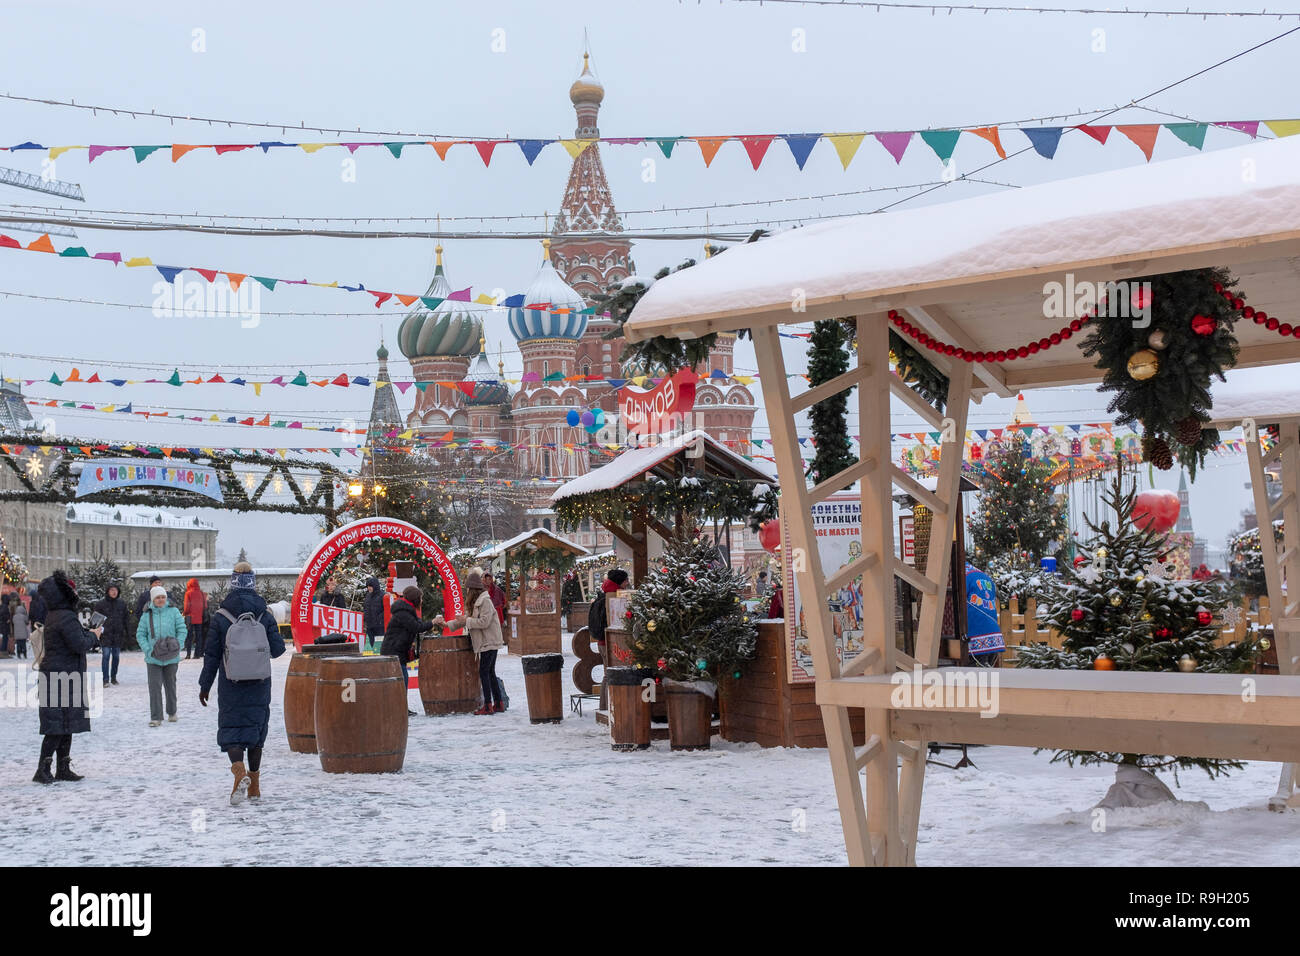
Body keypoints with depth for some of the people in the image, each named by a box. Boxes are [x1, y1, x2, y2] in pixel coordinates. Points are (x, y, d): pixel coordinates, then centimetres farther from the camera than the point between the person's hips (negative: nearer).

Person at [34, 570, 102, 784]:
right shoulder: (66, 618, -18)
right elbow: (79, 645, -22)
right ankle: (42, 770, -8)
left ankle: (63, 768, 18)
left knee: (66, 726, 14)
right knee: (58, 726, -8)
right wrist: (93, 635, -3)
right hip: (63, 677, -10)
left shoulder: (53, 616, 14)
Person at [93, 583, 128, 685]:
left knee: (116, 656, 8)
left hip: (118, 634, 3)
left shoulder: (122, 604, 8)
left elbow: (125, 619, 13)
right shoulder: (100, 604, -2)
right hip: (105, 634, -3)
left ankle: (113, 677, 21)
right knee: (106, 656, -10)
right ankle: (105, 679, -9)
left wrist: (124, 634, 8)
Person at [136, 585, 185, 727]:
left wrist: (177, 646, -12)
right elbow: (140, 634, 3)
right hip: (153, 658, 0)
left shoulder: (173, 612, -1)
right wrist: (148, 650, -9)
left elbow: (182, 630, -1)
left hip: (171, 657, 0)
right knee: (154, 686, -8)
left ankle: (172, 712, 32)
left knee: (170, 685, 15)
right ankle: (155, 717, -7)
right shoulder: (147, 615, 2)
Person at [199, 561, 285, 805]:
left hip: (230, 686, -2)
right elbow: (277, 649, -2)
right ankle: (254, 785, 17)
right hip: (259, 685, 2)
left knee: (230, 730, 2)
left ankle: (240, 771, -24)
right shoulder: (265, 616, -2)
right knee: (256, 728, 12)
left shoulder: (220, 617, -6)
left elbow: (211, 654, -4)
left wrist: (205, 685, 4)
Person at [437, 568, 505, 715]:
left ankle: (488, 705, -10)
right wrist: (447, 624, 11)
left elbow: (485, 621, -22)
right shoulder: (475, 603, 16)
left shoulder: (485, 601, -14)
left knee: (484, 672, -9)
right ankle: (498, 703, 15)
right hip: (485, 643, 10)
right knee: (490, 673, 11)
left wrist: (466, 621, -14)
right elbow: (465, 619, 18)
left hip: (489, 642, -10)